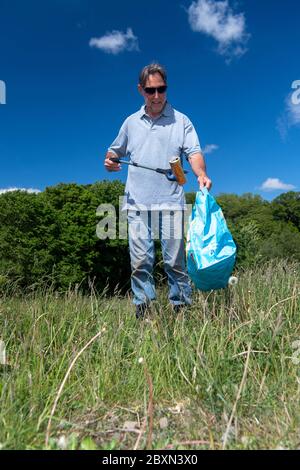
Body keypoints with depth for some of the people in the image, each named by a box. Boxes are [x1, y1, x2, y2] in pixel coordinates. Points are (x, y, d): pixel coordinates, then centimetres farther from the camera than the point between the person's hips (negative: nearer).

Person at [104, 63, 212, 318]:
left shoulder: (181, 121, 11)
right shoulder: (131, 122, 19)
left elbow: (194, 152, -1)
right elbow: (115, 151, 28)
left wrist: (201, 174, -22)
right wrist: (110, 161, 4)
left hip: (170, 201, -2)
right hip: (137, 202, 2)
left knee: (175, 259, -1)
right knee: (140, 260, 0)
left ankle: (181, 307, 11)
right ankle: (142, 308, 8)